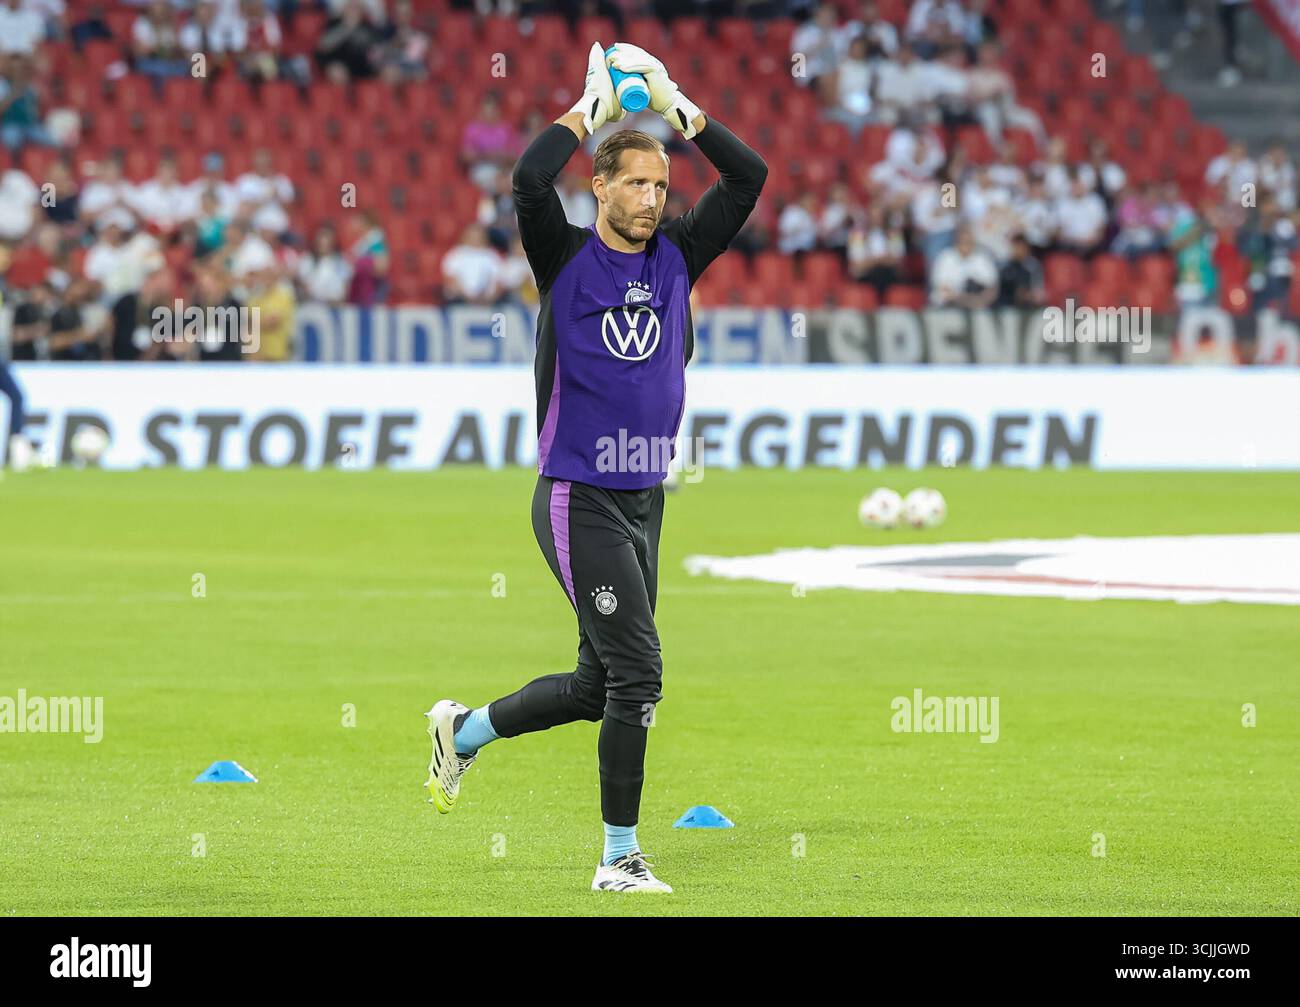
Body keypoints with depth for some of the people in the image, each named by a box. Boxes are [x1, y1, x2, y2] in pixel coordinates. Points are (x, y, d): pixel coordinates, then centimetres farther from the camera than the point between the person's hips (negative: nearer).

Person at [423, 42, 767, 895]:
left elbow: (750, 177, 5)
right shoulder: (566, 257, -5)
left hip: (645, 501, 6)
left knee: (599, 686, 14)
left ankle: (464, 730, 36)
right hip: (579, 498, -6)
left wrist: (677, 108, 0)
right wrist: (592, 110, -13)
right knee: (636, 674, -10)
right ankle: (621, 860, -1)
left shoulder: (676, 257, 9)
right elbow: (529, 181, -23)